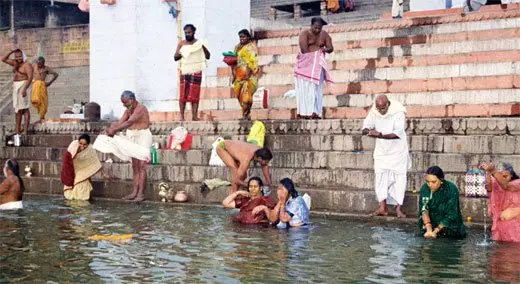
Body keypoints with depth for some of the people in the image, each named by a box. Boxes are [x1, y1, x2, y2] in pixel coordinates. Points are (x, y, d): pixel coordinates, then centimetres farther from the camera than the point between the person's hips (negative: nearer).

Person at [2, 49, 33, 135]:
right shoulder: (16, 63, 12)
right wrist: (11, 52, 2)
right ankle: (18, 131, 15)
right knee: (17, 109, 10)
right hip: (16, 87, 9)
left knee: (24, 109, -9)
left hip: (23, 86, -9)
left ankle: (25, 131, -10)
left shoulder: (27, 65, -12)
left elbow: (30, 77, -21)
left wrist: (25, 89, -30)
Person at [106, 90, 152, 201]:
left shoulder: (140, 109, -18)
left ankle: (141, 193, -10)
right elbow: (120, 122, 1)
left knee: (141, 166, -10)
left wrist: (115, 130, -37)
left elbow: (129, 123, -31)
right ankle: (135, 192, 9)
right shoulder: (129, 110, 9)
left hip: (143, 137, -9)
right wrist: (111, 129, -19)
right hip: (134, 138, 9)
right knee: (135, 166, 7)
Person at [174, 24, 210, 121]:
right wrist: (180, 54, -12)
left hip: (196, 72, -1)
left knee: (194, 95, -3)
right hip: (184, 72, 1)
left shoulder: (199, 43, 6)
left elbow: (208, 57, 1)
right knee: (183, 95, -5)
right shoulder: (181, 43, 9)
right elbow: (175, 58, 10)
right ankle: (182, 116, -5)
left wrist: (204, 47, -15)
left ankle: (194, 116, -4)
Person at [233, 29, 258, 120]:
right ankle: (246, 114, 9)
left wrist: (248, 72, -21)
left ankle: (246, 115, -9)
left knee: (246, 94, -12)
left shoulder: (251, 47, -4)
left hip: (248, 74, -7)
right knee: (239, 94, 3)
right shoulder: (238, 47, 19)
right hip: (239, 74, 8)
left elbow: (252, 61, -12)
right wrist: (234, 74, 14)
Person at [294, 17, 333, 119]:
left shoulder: (324, 35, 8)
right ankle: (305, 112, -13)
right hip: (306, 63, -4)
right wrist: (315, 52, -8)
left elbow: (331, 48, 8)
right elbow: (304, 49, -17)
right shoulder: (305, 34, -7)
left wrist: (326, 50, -14)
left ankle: (315, 112, -6)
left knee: (317, 88, -2)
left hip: (318, 64, 4)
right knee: (306, 87, -9)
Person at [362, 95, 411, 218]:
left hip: (397, 151, -3)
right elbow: (365, 128, -3)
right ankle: (383, 207, -3)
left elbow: (398, 134, -28)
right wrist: (369, 131, -28)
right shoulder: (374, 112, -8)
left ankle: (398, 208, 2)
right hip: (381, 151, 3)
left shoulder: (398, 112, -21)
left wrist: (380, 135, -40)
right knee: (380, 176, -4)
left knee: (399, 178, -3)